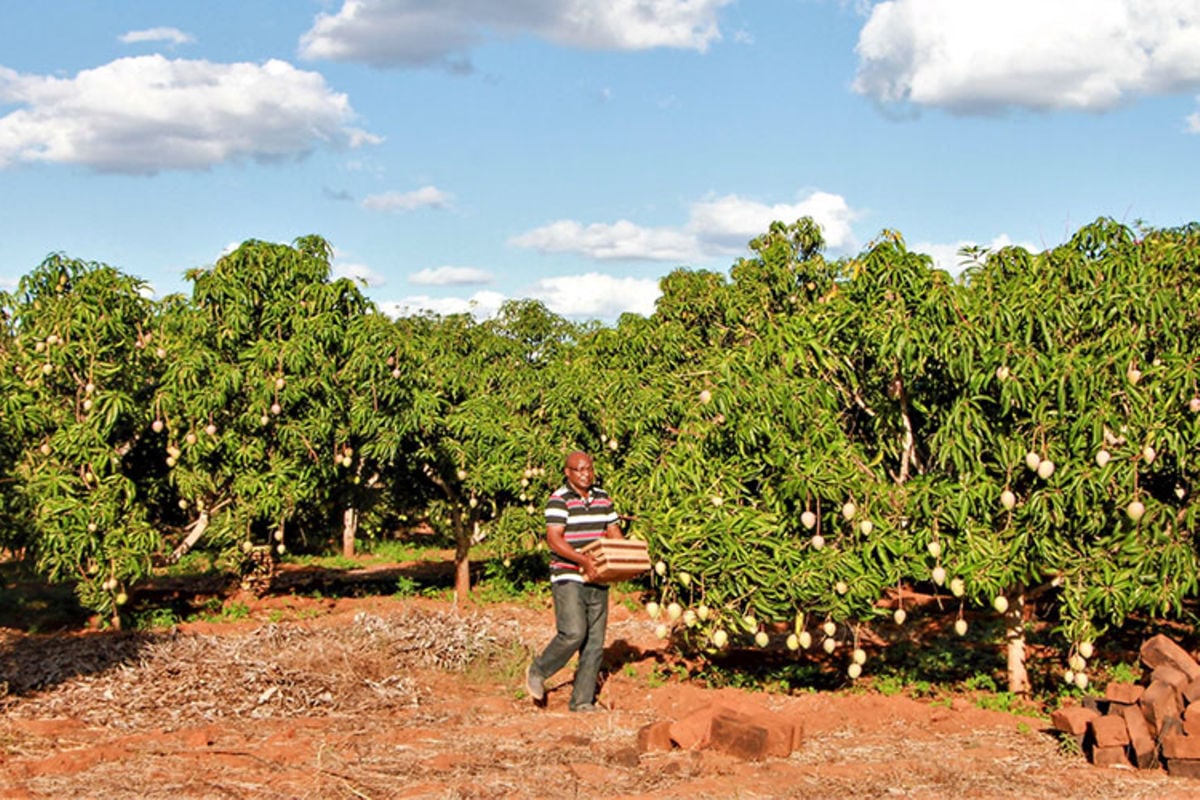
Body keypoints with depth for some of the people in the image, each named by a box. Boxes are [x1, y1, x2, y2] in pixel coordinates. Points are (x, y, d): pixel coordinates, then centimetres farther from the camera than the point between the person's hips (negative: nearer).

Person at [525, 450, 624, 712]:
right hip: (568, 579, -6)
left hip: (597, 580, 7)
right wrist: (584, 560, -27)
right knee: (573, 633, -17)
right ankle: (538, 672, 8)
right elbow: (554, 539, -17)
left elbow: (614, 532, 17)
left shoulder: (603, 498, 13)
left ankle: (582, 700, 12)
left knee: (595, 641, 5)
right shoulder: (559, 500, -8)